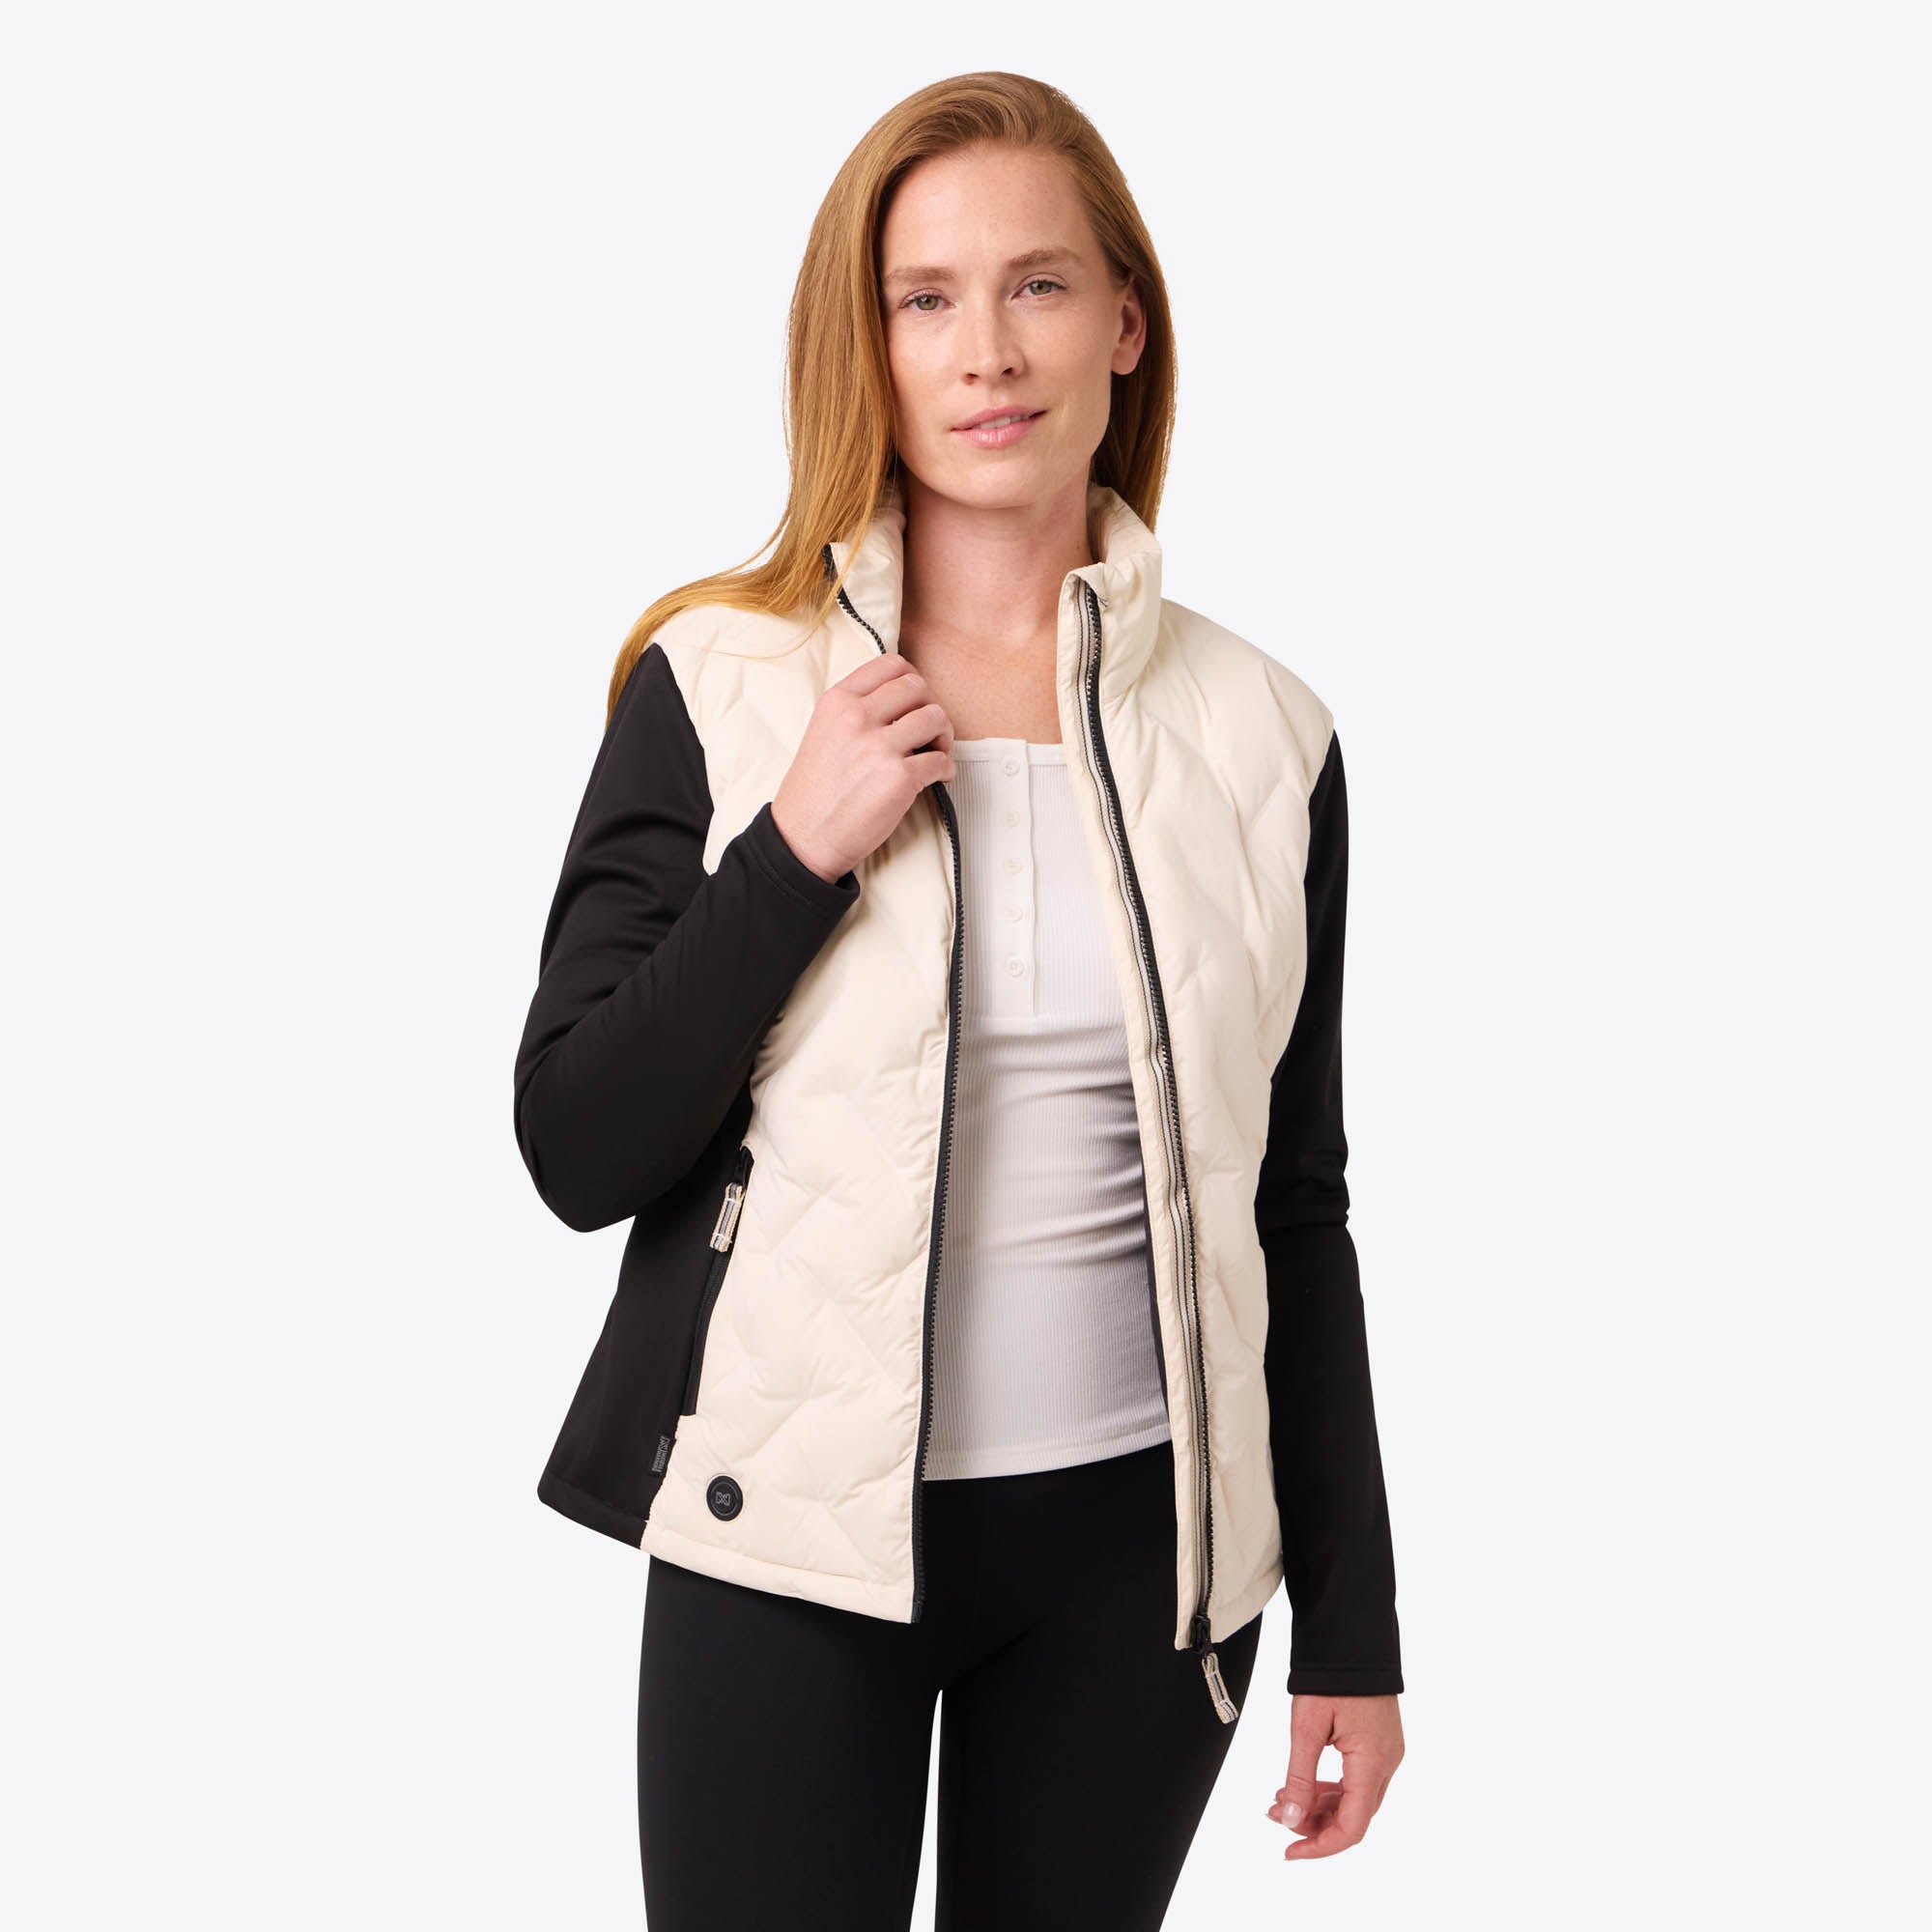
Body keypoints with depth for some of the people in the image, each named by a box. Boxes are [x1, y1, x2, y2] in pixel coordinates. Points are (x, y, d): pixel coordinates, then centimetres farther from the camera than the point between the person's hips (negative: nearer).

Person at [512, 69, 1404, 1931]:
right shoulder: (718, 689, -5)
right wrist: (799, 854, -18)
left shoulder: (1260, 732, 1)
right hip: (792, 1537, -2)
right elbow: (577, 1154, -6)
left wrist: (1351, 1627, 7)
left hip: (1138, 1543, 2)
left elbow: (1297, 1212, 6)